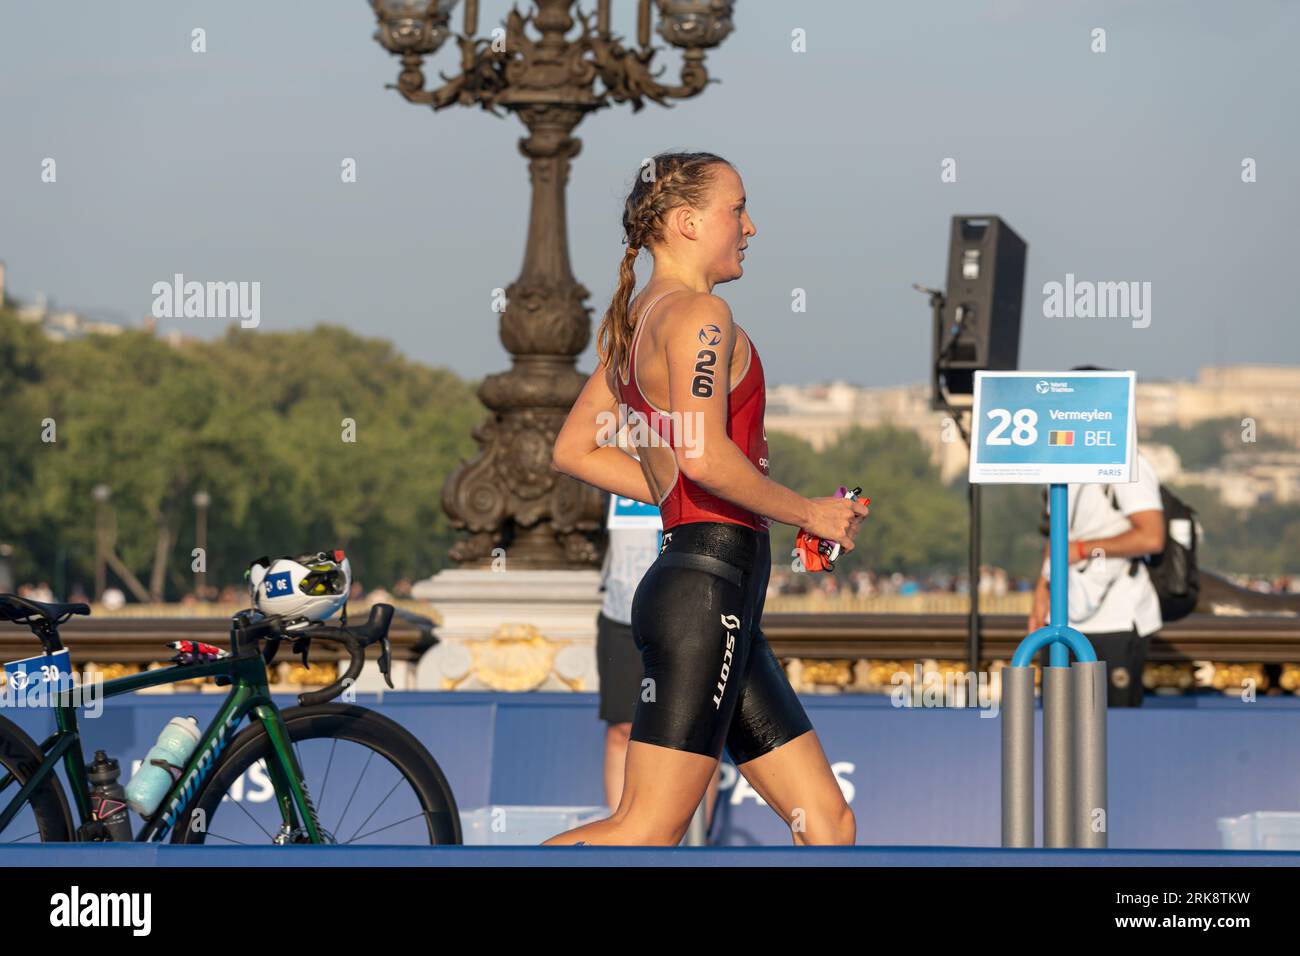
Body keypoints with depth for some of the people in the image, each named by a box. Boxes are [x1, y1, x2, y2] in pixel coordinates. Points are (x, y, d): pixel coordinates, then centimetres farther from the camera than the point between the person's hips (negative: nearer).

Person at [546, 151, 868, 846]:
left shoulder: (636, 321, 19)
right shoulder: (698, 313, -10)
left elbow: (573, 452, 21)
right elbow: (705, 458, -22)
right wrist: (810, 514, -8)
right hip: (708, 585, -10)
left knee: (827, 819, 7)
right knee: (648, 829, -13)